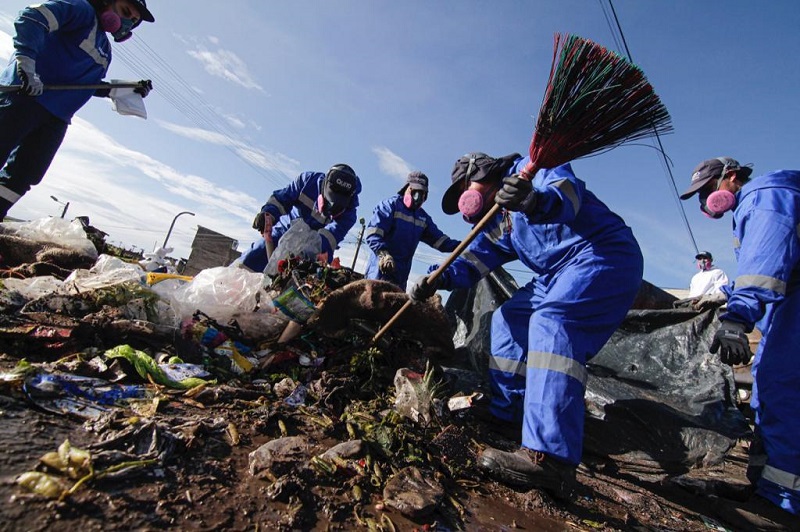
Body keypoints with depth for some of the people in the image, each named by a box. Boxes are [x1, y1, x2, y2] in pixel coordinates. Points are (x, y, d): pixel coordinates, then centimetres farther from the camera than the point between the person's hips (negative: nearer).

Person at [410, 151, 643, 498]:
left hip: (603, 254, -9)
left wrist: (535, 201, -48)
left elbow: (567, 190, -25)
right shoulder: (497, 223, 19)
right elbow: (474, 260, 7)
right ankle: (505, 414, 16)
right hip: (558, 275, 9)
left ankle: (549, 458, -35)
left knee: (552, 324, -29)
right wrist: (439, 279, -11)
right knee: (509, 319, 9)